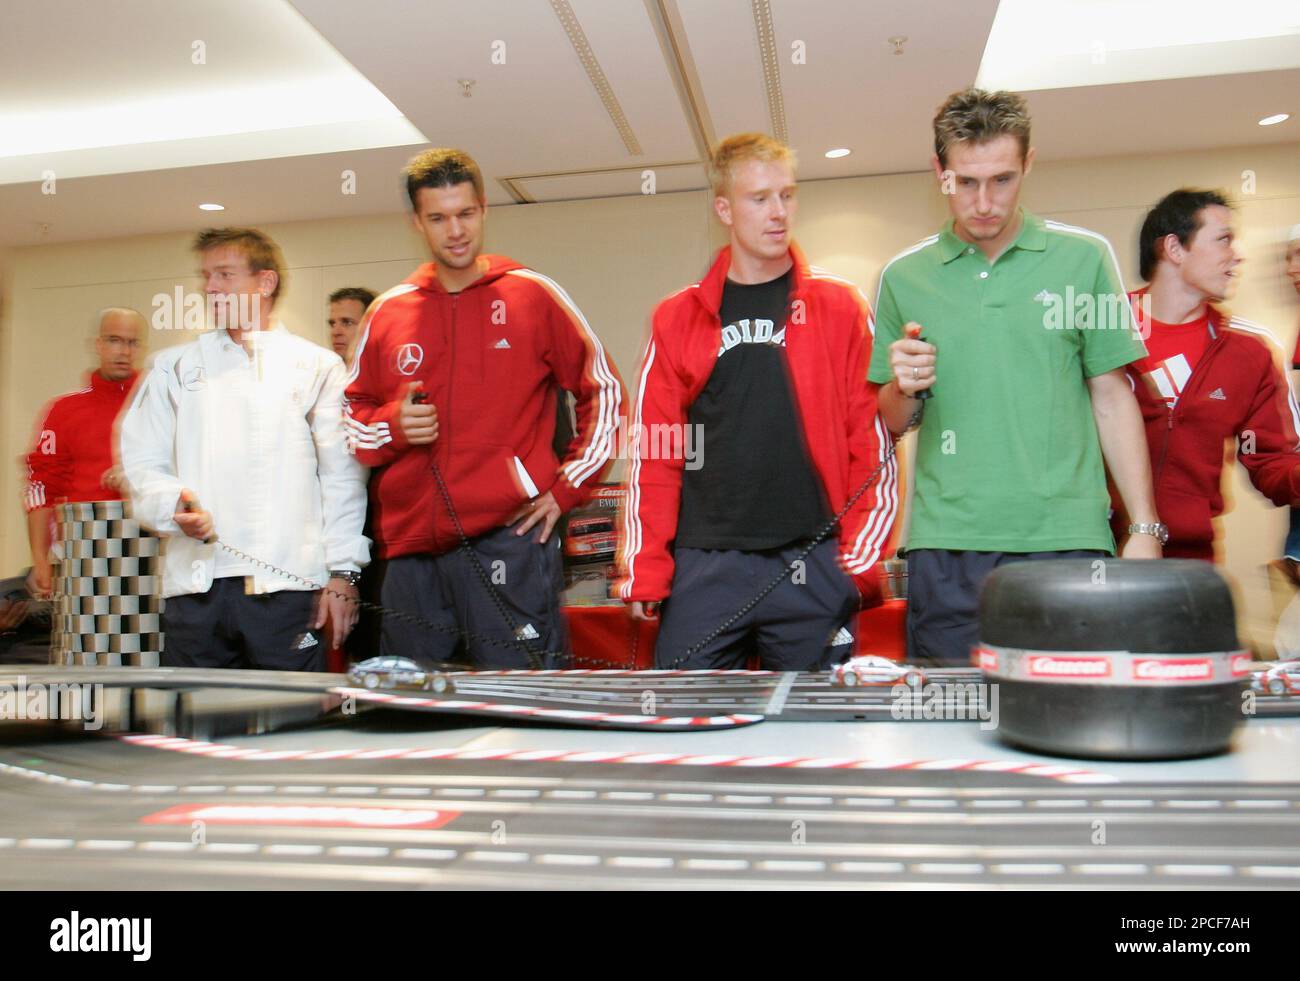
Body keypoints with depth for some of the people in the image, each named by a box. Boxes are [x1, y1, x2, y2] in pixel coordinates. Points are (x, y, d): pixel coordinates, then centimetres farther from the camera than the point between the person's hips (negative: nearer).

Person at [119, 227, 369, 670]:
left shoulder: (318, 367, 10)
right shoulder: (174, 367, 18)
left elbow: (343, 476, 5)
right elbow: (142, 463, 12)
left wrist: (343, 572, -2)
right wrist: (173, 505, -10)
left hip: (288, 582, -2)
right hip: (195, 581, 3)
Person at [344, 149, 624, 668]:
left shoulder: (532, 295, 3)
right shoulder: (387, 312, 12)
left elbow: (604, 392, 7)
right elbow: (354, 414, 20)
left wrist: (567, 488, 0)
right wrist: (393, 426, -3)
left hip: (509, 536, -4)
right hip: (410, 550, 4)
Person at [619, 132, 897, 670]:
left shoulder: (840, 307, 6)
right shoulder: (677, 318, 8)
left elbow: (873, 439, 3)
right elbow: (653, 452, 5)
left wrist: (861, 558, -6)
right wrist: (646, 572, -1)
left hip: (813, 565, 0)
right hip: (704, 565, 1)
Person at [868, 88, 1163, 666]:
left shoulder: (1083, 258, 6)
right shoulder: (903, 277, 8)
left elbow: (1112, 399, 8)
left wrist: (1145, 528, 2)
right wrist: (904, 386, -9)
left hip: (1067, 538, 0)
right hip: (946, 547, 1)